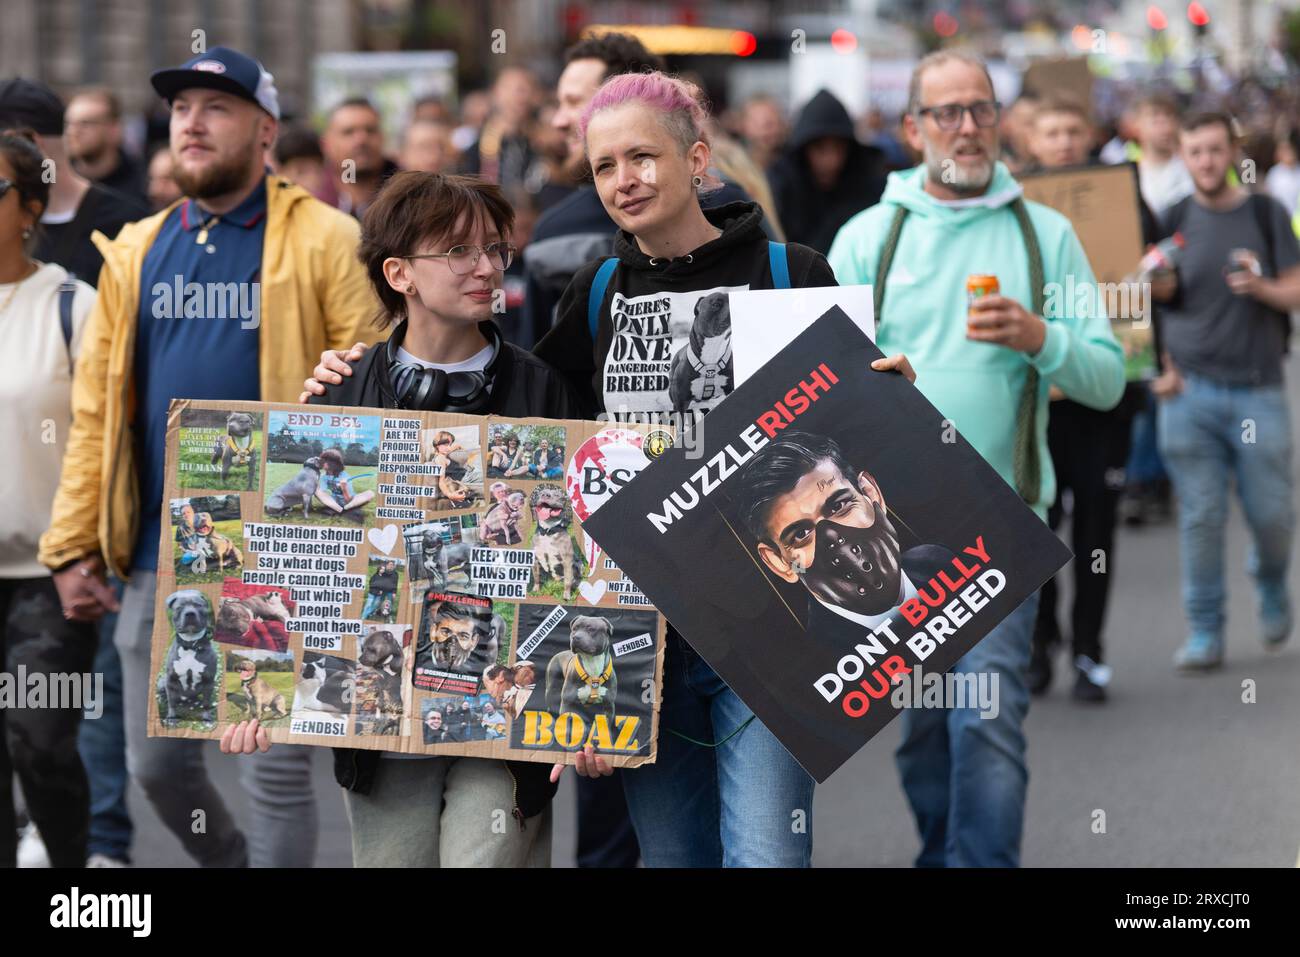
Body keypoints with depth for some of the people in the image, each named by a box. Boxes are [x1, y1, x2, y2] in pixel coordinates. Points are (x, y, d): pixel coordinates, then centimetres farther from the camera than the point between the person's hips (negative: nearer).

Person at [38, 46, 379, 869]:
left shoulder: (322, 243, -4)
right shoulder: (137, 251, 10)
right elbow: (95, 410, 9)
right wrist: (73, 544, 4)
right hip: (160, 563, 5)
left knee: (279, 774, 2)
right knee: (158, 764, 13)